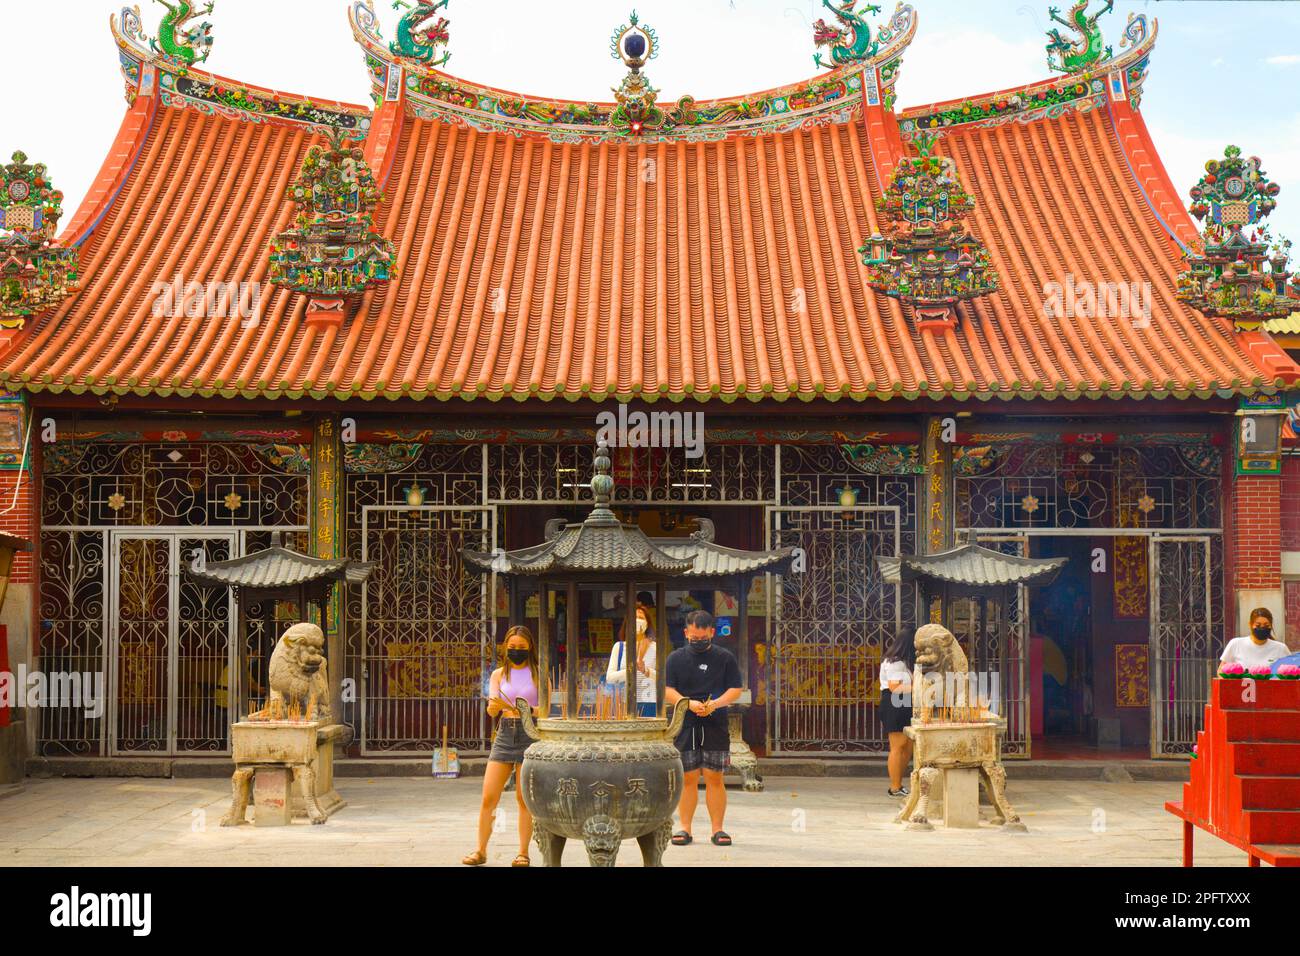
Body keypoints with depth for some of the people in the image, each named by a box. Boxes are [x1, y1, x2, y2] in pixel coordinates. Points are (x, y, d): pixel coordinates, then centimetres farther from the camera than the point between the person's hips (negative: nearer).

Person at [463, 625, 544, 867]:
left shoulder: (538, 674, 2)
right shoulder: (498, 674, 10)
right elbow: (491, 709, -1)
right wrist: (494, 705, -24)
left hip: (530, 734, -3)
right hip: (504, 733, 3)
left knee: (524, 799, 0)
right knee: (488, 797, 0)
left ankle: (523, 853, 9)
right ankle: (480, 851, 9)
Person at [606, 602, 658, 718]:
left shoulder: (654, 647, 7)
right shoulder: (619, 646, 11)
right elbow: (609, 677, 2)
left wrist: (646, 671, -19)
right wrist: (629, 670, -14)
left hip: (648, 704, -1)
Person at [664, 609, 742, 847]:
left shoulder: (726, 658, 6)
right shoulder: (676, 658, 7)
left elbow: (735, 689, 4)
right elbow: (667, 690, 2)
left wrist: (715, 704, -14)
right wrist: (689, 703, -15)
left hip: (715, 726, 0)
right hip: (684, 727, 0)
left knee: (714, 778, -1)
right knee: (688, 778, 1)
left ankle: (717, 829, 5)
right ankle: (685, 828, 8)